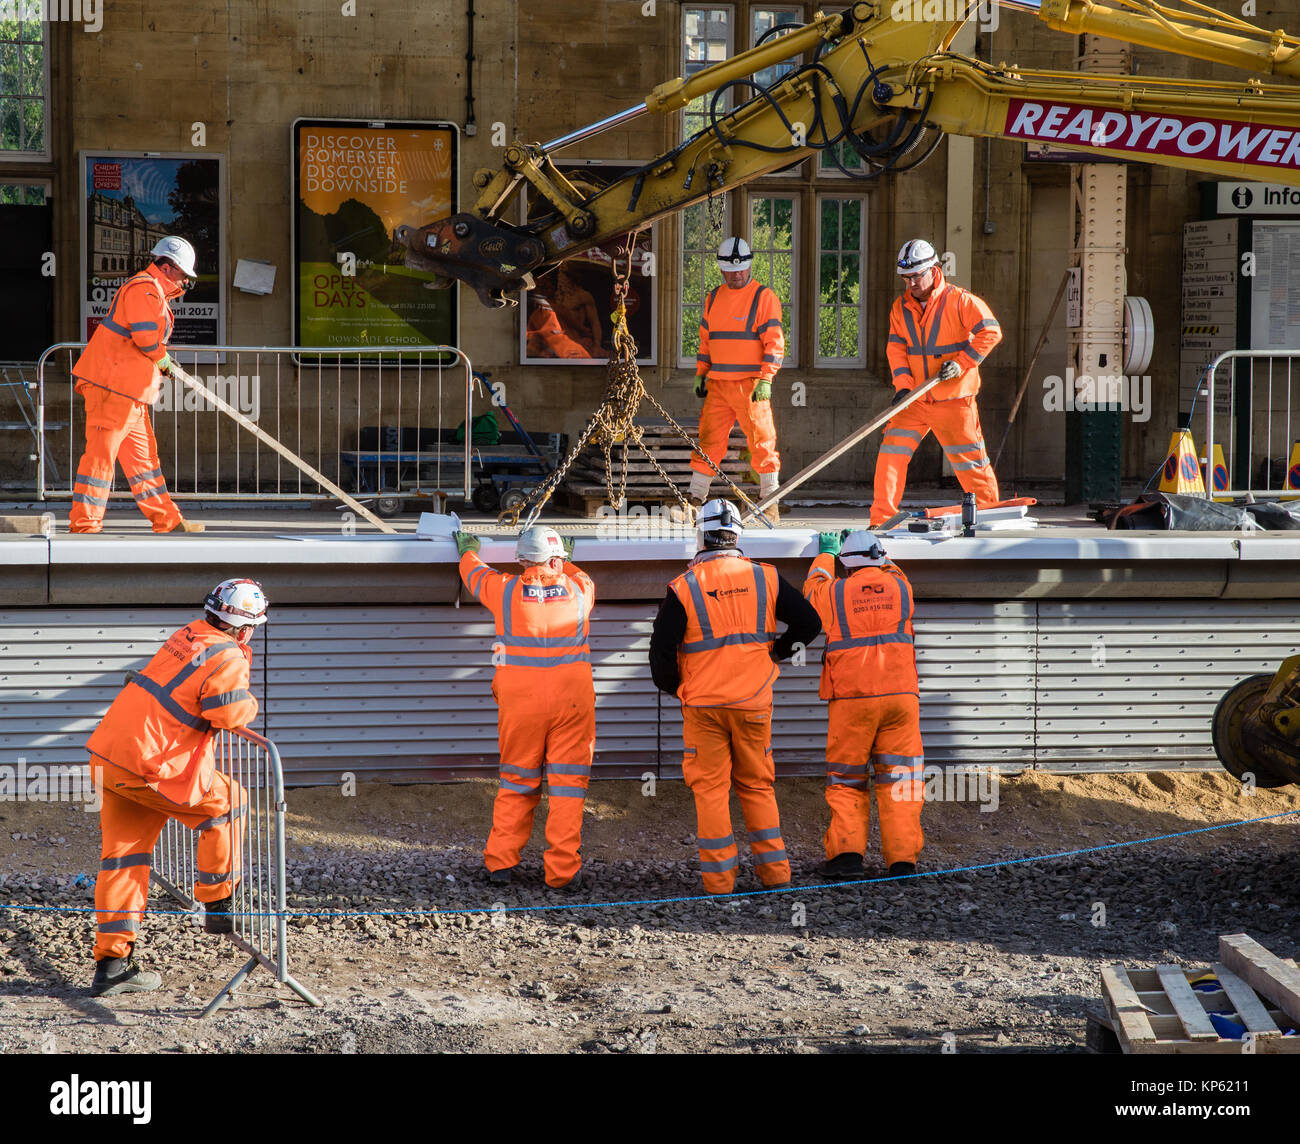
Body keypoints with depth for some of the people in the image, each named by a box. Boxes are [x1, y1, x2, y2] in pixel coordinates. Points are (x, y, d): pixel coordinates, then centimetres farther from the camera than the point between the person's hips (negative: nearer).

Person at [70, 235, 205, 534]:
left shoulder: (154, 292, 22)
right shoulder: (143, 289, -13)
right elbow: (146, 337, -22)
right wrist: (163, 359, -5)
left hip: (128, 391, 11)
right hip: (110, 386, -11)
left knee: (143, 454, 13)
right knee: (101, 453, -10)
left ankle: (167, 520, 18)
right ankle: (84, 525, -9)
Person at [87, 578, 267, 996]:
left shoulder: (188, 634, 14)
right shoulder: (228, 658, -11)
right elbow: (228, 714, -21)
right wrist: (249, 704, -1)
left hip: (107, 755, 8)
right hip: (150, 766, -8)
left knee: (123, 855, 10)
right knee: (226, 803, 10)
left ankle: (111, 962, 10)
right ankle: (218, 905, 16)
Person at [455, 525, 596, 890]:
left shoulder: (506, 591, 0)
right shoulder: (579, 589, 2)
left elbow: (475, 574, 22)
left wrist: (468, 551, 43)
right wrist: (564, 564, 49)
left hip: (520, 702, 1)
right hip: (572, 701, -1)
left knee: (517, 783, 13)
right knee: (568, 785, 1)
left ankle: (500, 862, 12)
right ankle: (562, 870, -2)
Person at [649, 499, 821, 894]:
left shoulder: (684, 587, -7)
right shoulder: (764, 579, 2)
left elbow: (661, 649, -8)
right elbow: (809, 622, 5)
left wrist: (673, 687, 10)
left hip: (703, 703, -3)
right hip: (754, 700, 3)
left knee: (710, 790, 4)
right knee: (757, 786, 14)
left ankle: (719, 880, 2)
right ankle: (775, 872, 13)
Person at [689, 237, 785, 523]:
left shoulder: (764, 297, -2)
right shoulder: (714, 299, 15)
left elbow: (774, 342, -7)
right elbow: (706, 339, 22)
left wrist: (766, 379, -15)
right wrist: (700, 374, 15)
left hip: (751, 386, -5)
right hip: (718, 384, 5)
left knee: (762, 441, -3)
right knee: (709, 441, 4)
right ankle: (695, 498, 8)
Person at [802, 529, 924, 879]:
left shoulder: (834, 593, 2)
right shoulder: (900, 587, 8)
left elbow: (813, 589, 27)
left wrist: (826, 554, 43)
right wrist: (863, 543, 48)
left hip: (851, 699, -1)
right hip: (899, 694, 1)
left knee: (846, 782, 7)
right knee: (898, 780, 3)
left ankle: (846, 852, -5)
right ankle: (902, 857, -4)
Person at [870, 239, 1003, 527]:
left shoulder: (959, 301, -9)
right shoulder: (901, 306, 7)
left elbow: (990, 332, -10)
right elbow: (896, 347, 5)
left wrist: (962, 363, -16)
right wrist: (902, 383, -10)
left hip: (954, 400, -4)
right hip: (914, 400, 4)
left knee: (969, 460, 2)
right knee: (891, 453, -6)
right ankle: (881, 519, -2)